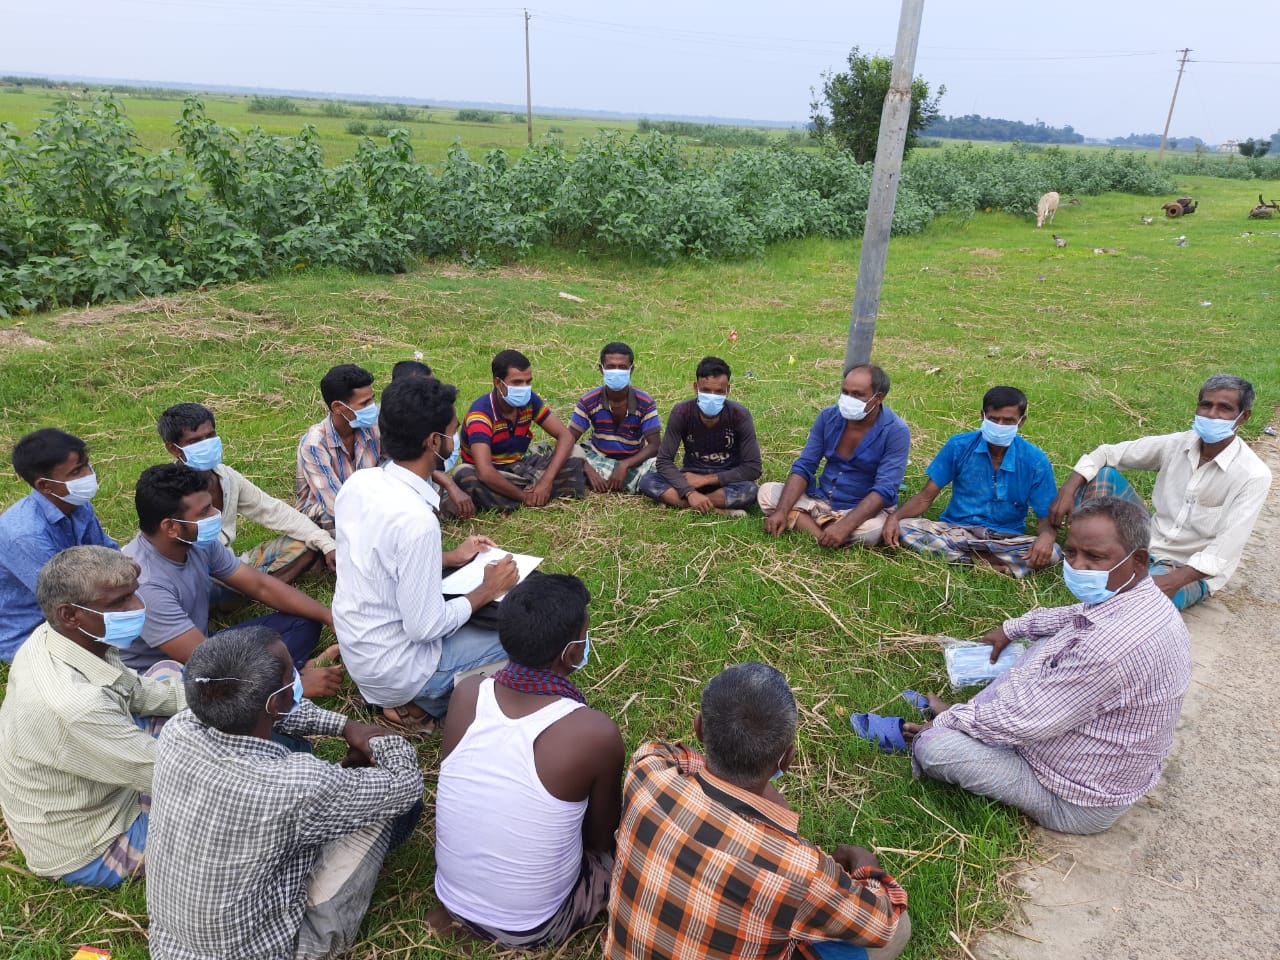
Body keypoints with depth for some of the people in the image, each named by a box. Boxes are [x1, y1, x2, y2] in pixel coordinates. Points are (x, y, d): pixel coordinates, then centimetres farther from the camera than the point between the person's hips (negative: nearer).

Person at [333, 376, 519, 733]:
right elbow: (425, 627, -26)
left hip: (356, 646, 8)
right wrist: (487, 590, -12)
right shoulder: (416, 519, -32)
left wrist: (450, 557, 10)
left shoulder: (359, 482, -6)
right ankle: (418, 702, 4)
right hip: (392, 669, -8)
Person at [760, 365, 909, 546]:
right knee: (767, 492, -14)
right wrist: (781, 511, -20)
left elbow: (885, 490, -25)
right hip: (821, 499, 5)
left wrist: (844, 526, -38)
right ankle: (823, 536, -29)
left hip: (865, 508, -5)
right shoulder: (828, 417, -5)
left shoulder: (896, 432, -18)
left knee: (871, 530, -38)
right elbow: (803, 467, -5)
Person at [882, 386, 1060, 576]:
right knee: (903, 528, -27)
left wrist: (1047, 536, -31)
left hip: (1007, 540, -1)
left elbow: (1046, 517, -5)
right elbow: (926, 497, -2)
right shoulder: (959, 446, -6)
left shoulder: (1035, 460, -8)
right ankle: (992, 563, -25)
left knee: (1052, 552, -30)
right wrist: (895, 517, -23)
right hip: (955, 530, 1)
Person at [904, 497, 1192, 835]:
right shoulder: (1144, 600, -6)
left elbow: (1024, 719, -28)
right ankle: (966, 719, 14)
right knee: (1048, 641, 19)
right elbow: (1075, 617, 19)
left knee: (933, 744, -19)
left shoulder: (1112, 647, -37)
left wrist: (948, 719, -15)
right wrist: (1011, 629, 14)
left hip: (1075, 805, -9)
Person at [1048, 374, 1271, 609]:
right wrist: (1068, 490, -18)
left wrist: (1173, 581, -38)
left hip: (1193, 572, -5)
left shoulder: (1253, 475, -19)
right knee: (1102, 473, -11)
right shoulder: (1176, 444, -5)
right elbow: (1107, 453, -2)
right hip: (1149, 540, 6)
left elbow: (1224, 550, -25)